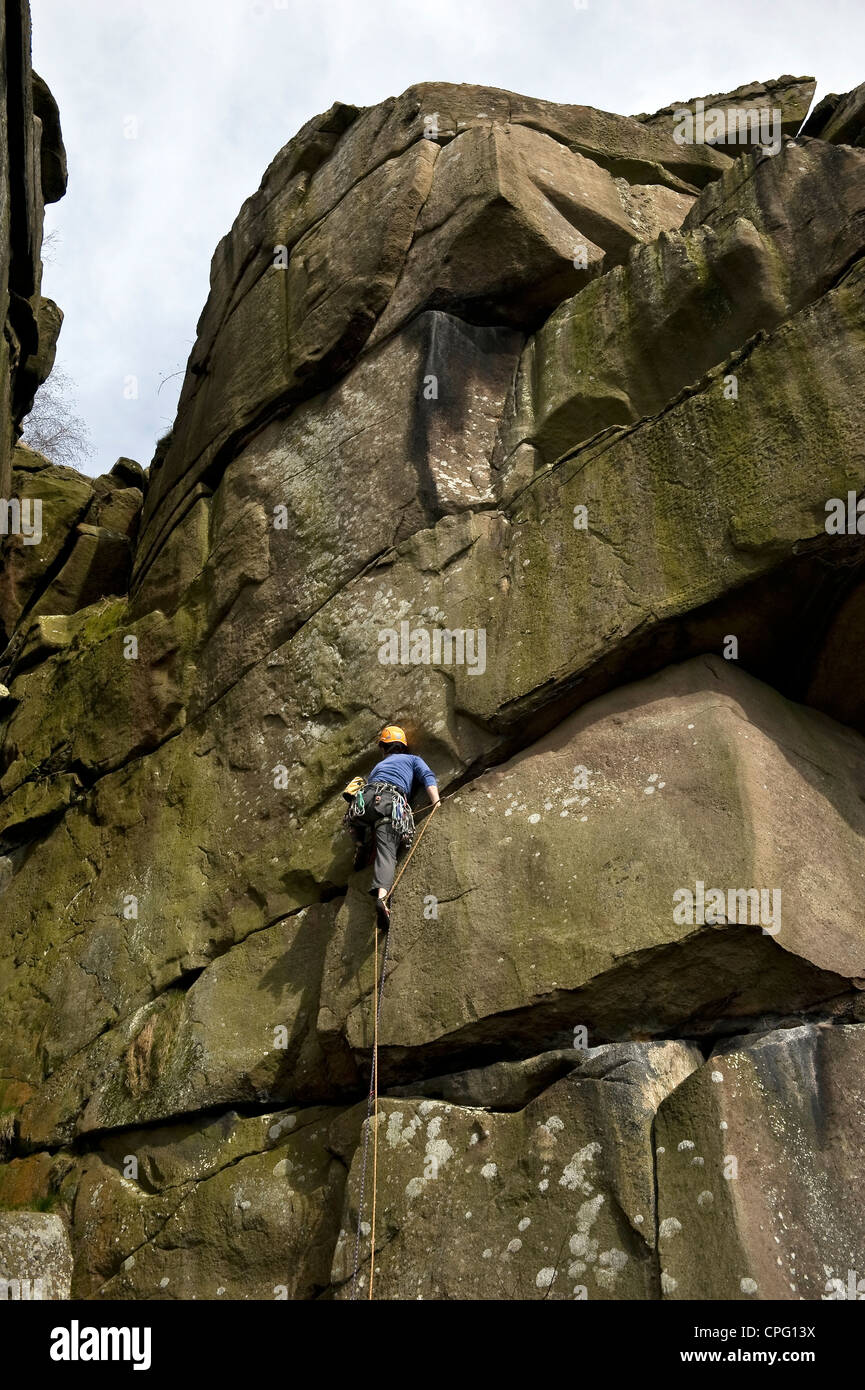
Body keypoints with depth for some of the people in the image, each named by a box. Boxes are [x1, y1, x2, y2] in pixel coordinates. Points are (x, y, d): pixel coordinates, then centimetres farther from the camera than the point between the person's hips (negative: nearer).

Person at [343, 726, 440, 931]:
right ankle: (382, 896, -43)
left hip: (365, 797, 3)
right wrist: (437, 805, 4)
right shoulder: (412, 759, 32)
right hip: (393, 802, -3)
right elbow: (428, 777, 13)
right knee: (387, 852, -17)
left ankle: (363, 846, 12)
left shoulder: (378, 766, 41)